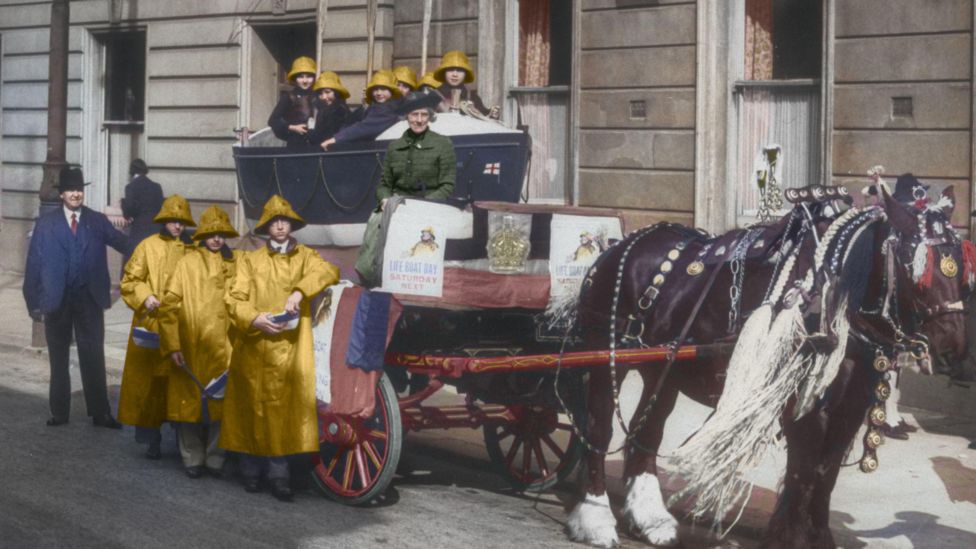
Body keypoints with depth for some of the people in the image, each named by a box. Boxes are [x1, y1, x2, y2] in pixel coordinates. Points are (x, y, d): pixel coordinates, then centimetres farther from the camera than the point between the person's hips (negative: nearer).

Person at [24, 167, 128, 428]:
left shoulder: (98, 221, 2)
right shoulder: (46, 223, 1)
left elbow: (124, 244, -11)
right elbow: (34, 264, 0)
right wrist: (34, 302, -6)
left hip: (89, 299, 0)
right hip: (57, 299, 0)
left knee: (94, 358, 2)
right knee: (58, 359, 10)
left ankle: (100, 413, 8)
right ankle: (59, 412, 19)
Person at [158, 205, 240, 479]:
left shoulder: (236, 263, 8)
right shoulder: (188, 263, 2)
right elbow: (169, 305, -2)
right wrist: (172, 345, -9)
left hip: (224, 347, 2)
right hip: (192, 346, -2)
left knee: (221, 400, 2)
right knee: (190, 400, 3)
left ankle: (215, 458, 13)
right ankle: (193, 459, 13)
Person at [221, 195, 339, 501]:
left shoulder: (305, 257, 14)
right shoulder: (251, 260, 13)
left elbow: (328, 272, -6)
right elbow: (235, 299, 5)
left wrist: (299, 292, -22)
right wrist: (255, 319, -15)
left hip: (290, 349, 0)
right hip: (255, 347, 0)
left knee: (284, 408, -6)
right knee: (253, 407, 1)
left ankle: (278, 475, -4)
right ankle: (251, 471, 11)